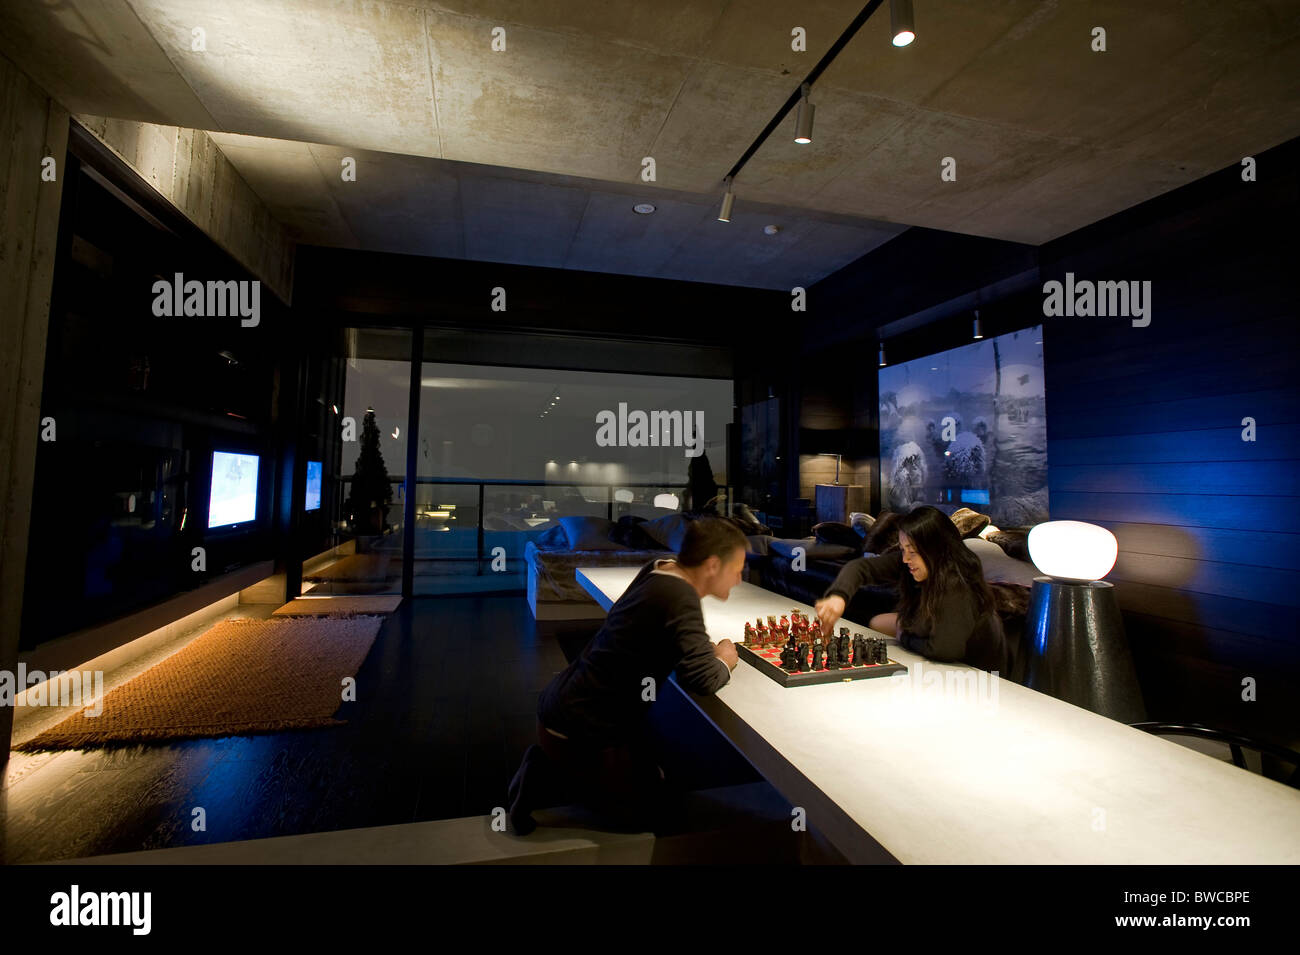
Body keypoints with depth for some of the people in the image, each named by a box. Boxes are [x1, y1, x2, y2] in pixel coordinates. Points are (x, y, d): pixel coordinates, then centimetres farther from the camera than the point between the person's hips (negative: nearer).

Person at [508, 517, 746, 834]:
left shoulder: (661, 567, -1)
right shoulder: (681, 598, -26)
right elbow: (700, 678, -33)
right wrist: (724, 661, -11)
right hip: (581, 727, -9)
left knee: (651, 774, 24)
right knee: (649, 810, 7)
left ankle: (552, 764, 16)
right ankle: (555, 770, 4)